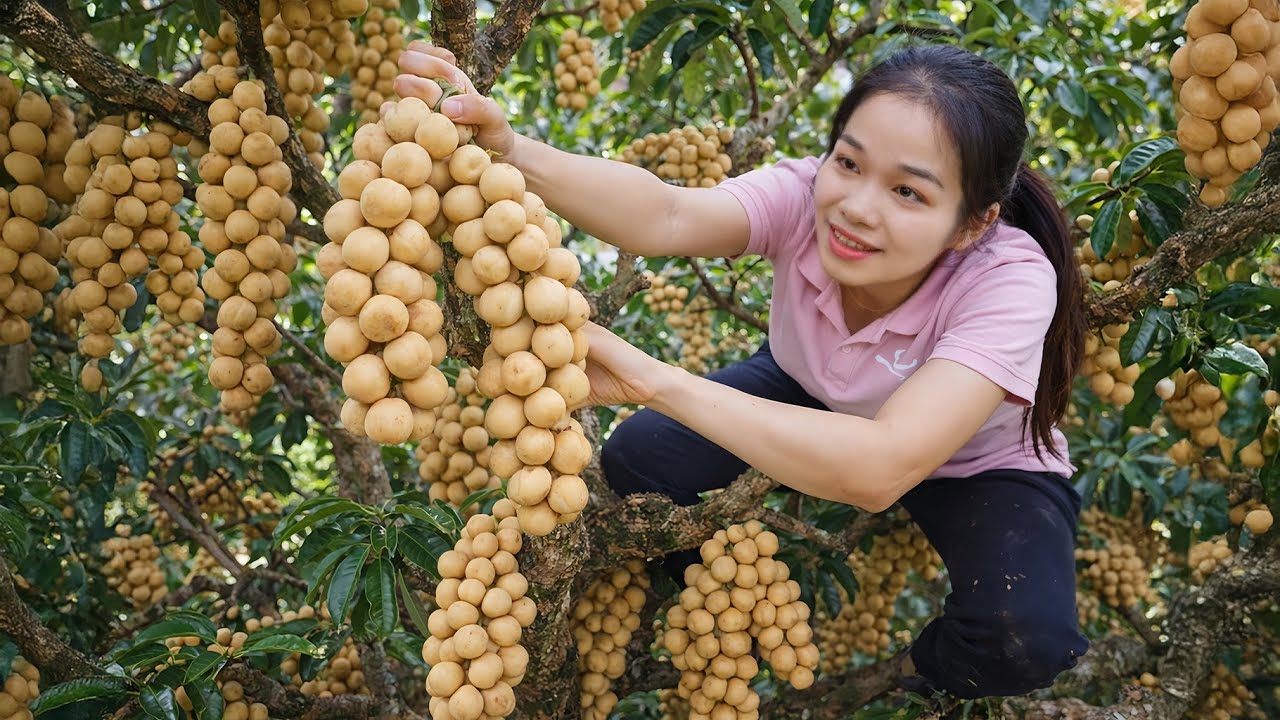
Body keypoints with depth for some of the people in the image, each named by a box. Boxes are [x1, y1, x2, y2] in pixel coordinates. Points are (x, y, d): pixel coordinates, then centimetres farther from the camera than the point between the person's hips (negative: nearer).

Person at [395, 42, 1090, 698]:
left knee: (1029, 638, -29)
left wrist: (651, 378, -52)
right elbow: (667, 216, -50)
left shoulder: (1012, 283, -38)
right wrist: (508, 151, -68)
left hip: (978, 460, -2)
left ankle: (913, 671, 8)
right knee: (637, 457, -18)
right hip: (809, 395, 3)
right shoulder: (805, 195, -30)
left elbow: (878, 471, -50)